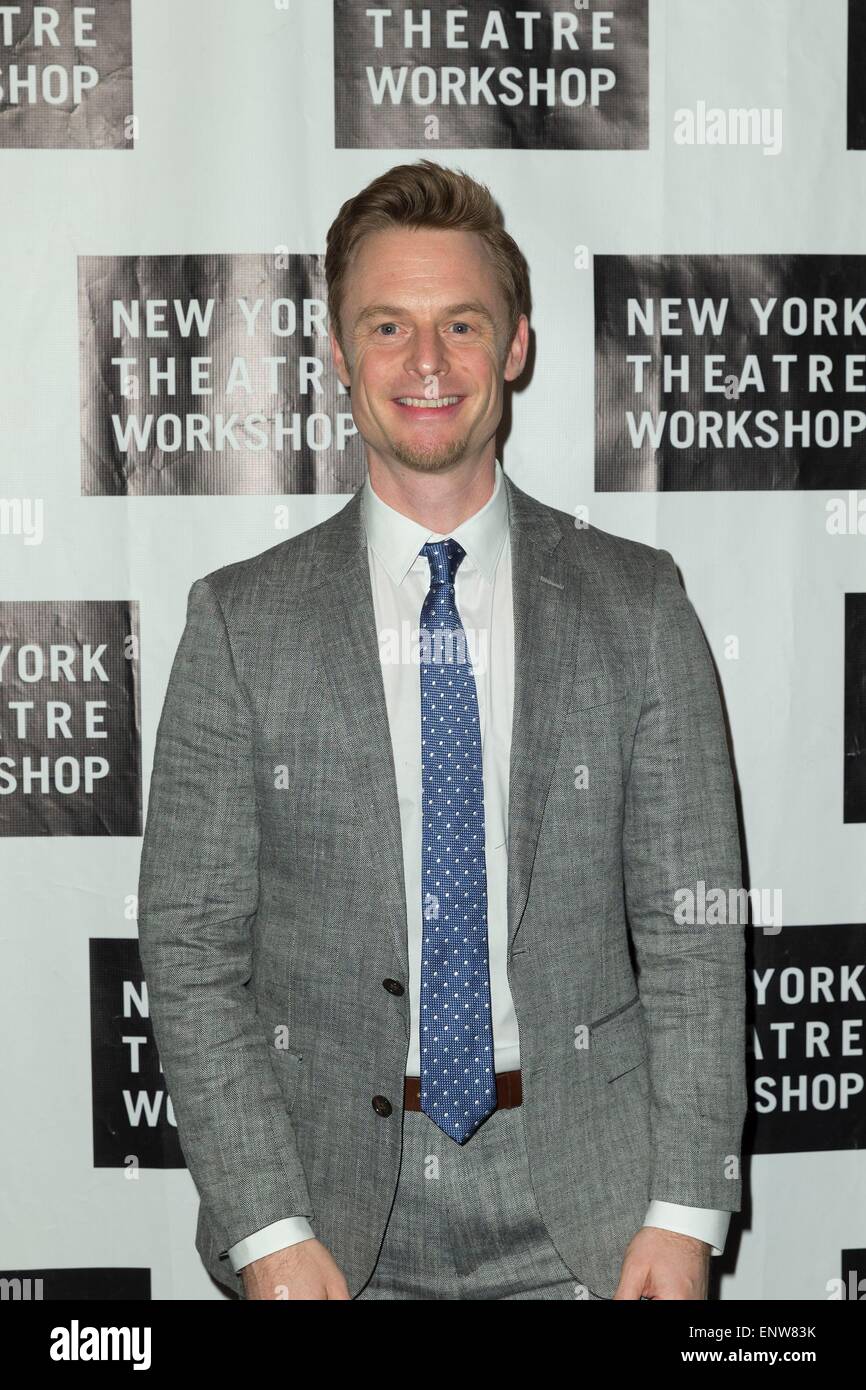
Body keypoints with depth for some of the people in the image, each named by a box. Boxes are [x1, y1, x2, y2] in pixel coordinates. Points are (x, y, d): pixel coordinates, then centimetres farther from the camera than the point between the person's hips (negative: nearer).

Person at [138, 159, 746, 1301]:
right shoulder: (242, 620, -2)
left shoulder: (636, 604, 0)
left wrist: (684, 1213, -8)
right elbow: (191, 949, -3)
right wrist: (269, 1231, -11)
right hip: (332, 1203, 0)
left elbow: (693, 930, -1)